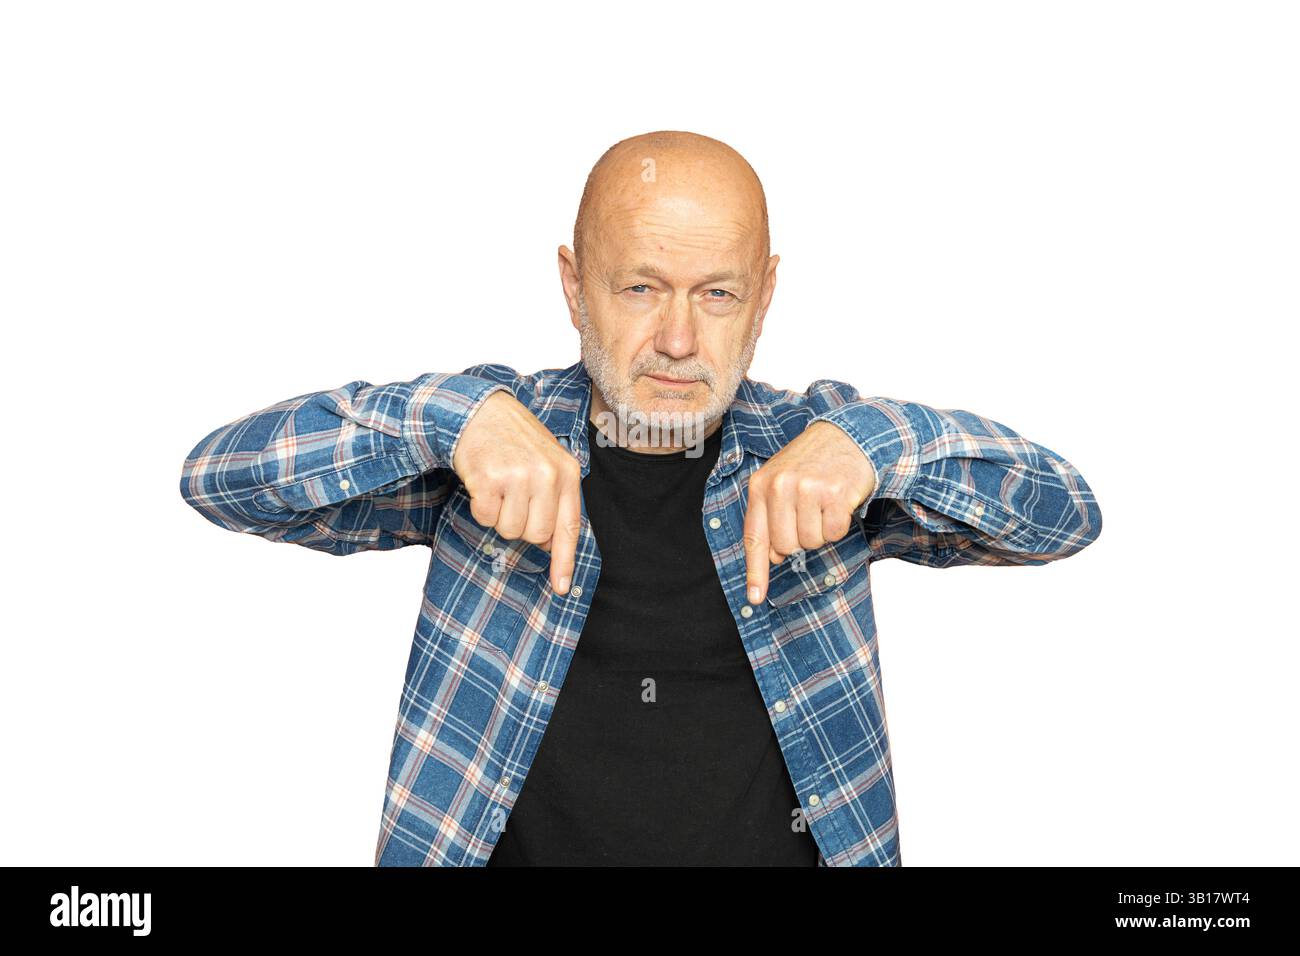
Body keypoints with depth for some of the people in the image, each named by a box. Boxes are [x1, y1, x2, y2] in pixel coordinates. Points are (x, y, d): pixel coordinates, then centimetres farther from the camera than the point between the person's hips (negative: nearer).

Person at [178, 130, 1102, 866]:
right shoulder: (491, 442, 1)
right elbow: (218, 476, -3)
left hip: (783, 846, 1)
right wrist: (457, 416, -16)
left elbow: (1066, 514, -1)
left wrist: (873, 442, -17)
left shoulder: (812, 441, 3)